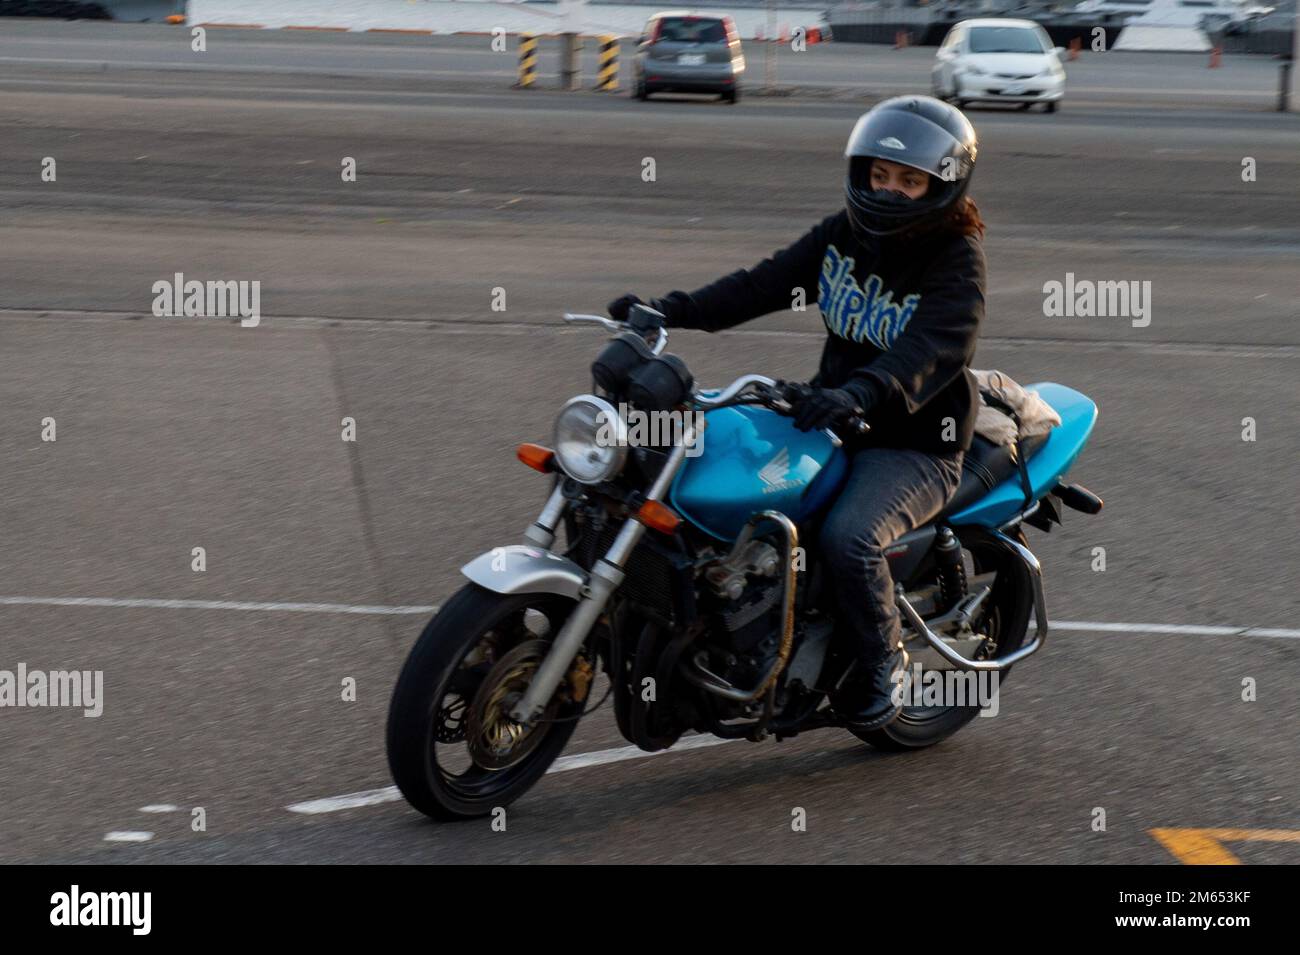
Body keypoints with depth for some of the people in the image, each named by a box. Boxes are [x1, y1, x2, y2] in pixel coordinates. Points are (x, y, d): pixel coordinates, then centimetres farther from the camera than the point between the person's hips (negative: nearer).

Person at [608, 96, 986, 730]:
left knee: (848, 537, -32)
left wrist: (857, 395, -49)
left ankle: (881, 660, -4)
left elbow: (930, 351, -30)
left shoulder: (956, 261, -14)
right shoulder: (846, 233, 6)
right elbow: (769, 281, 2)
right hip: (832, 420, 7)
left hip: (915, 446, -7)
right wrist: (675, 310, -13)